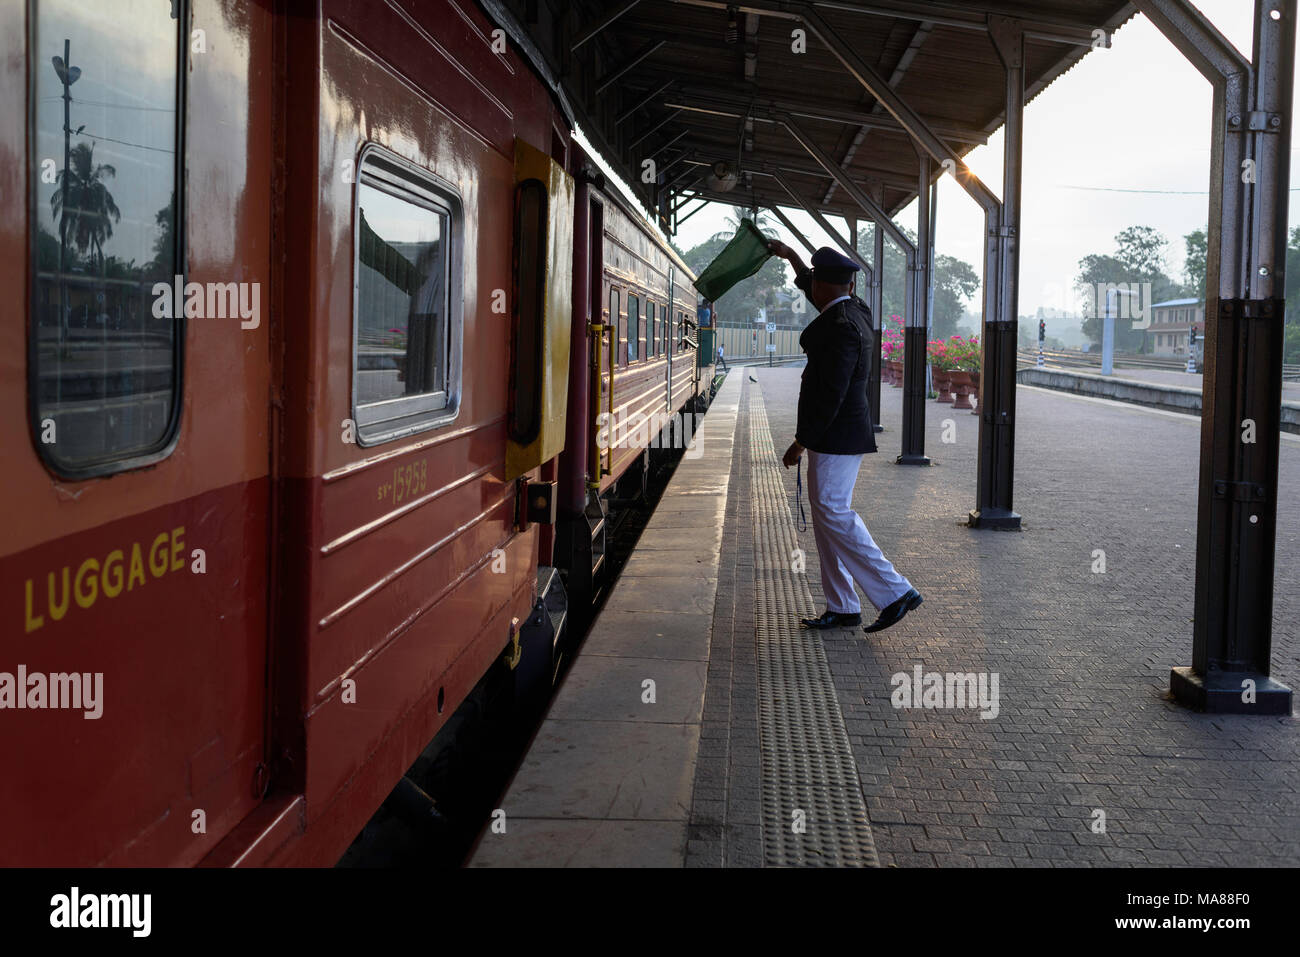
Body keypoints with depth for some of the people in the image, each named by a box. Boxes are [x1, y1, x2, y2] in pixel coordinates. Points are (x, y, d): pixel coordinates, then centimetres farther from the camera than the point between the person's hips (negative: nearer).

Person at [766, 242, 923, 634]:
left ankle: (895, 592, -7)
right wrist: (790, 256, 42)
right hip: (839, 435, 10)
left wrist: (801, 441, -18)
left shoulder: (840, 327, -20)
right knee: (828, 515, 11)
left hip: (835, 436, -10)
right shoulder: (855, 310, 10)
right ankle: (841, 607, 15)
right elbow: (816, 296, 33)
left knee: (834, 515, -10)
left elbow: (831, 395, -23)